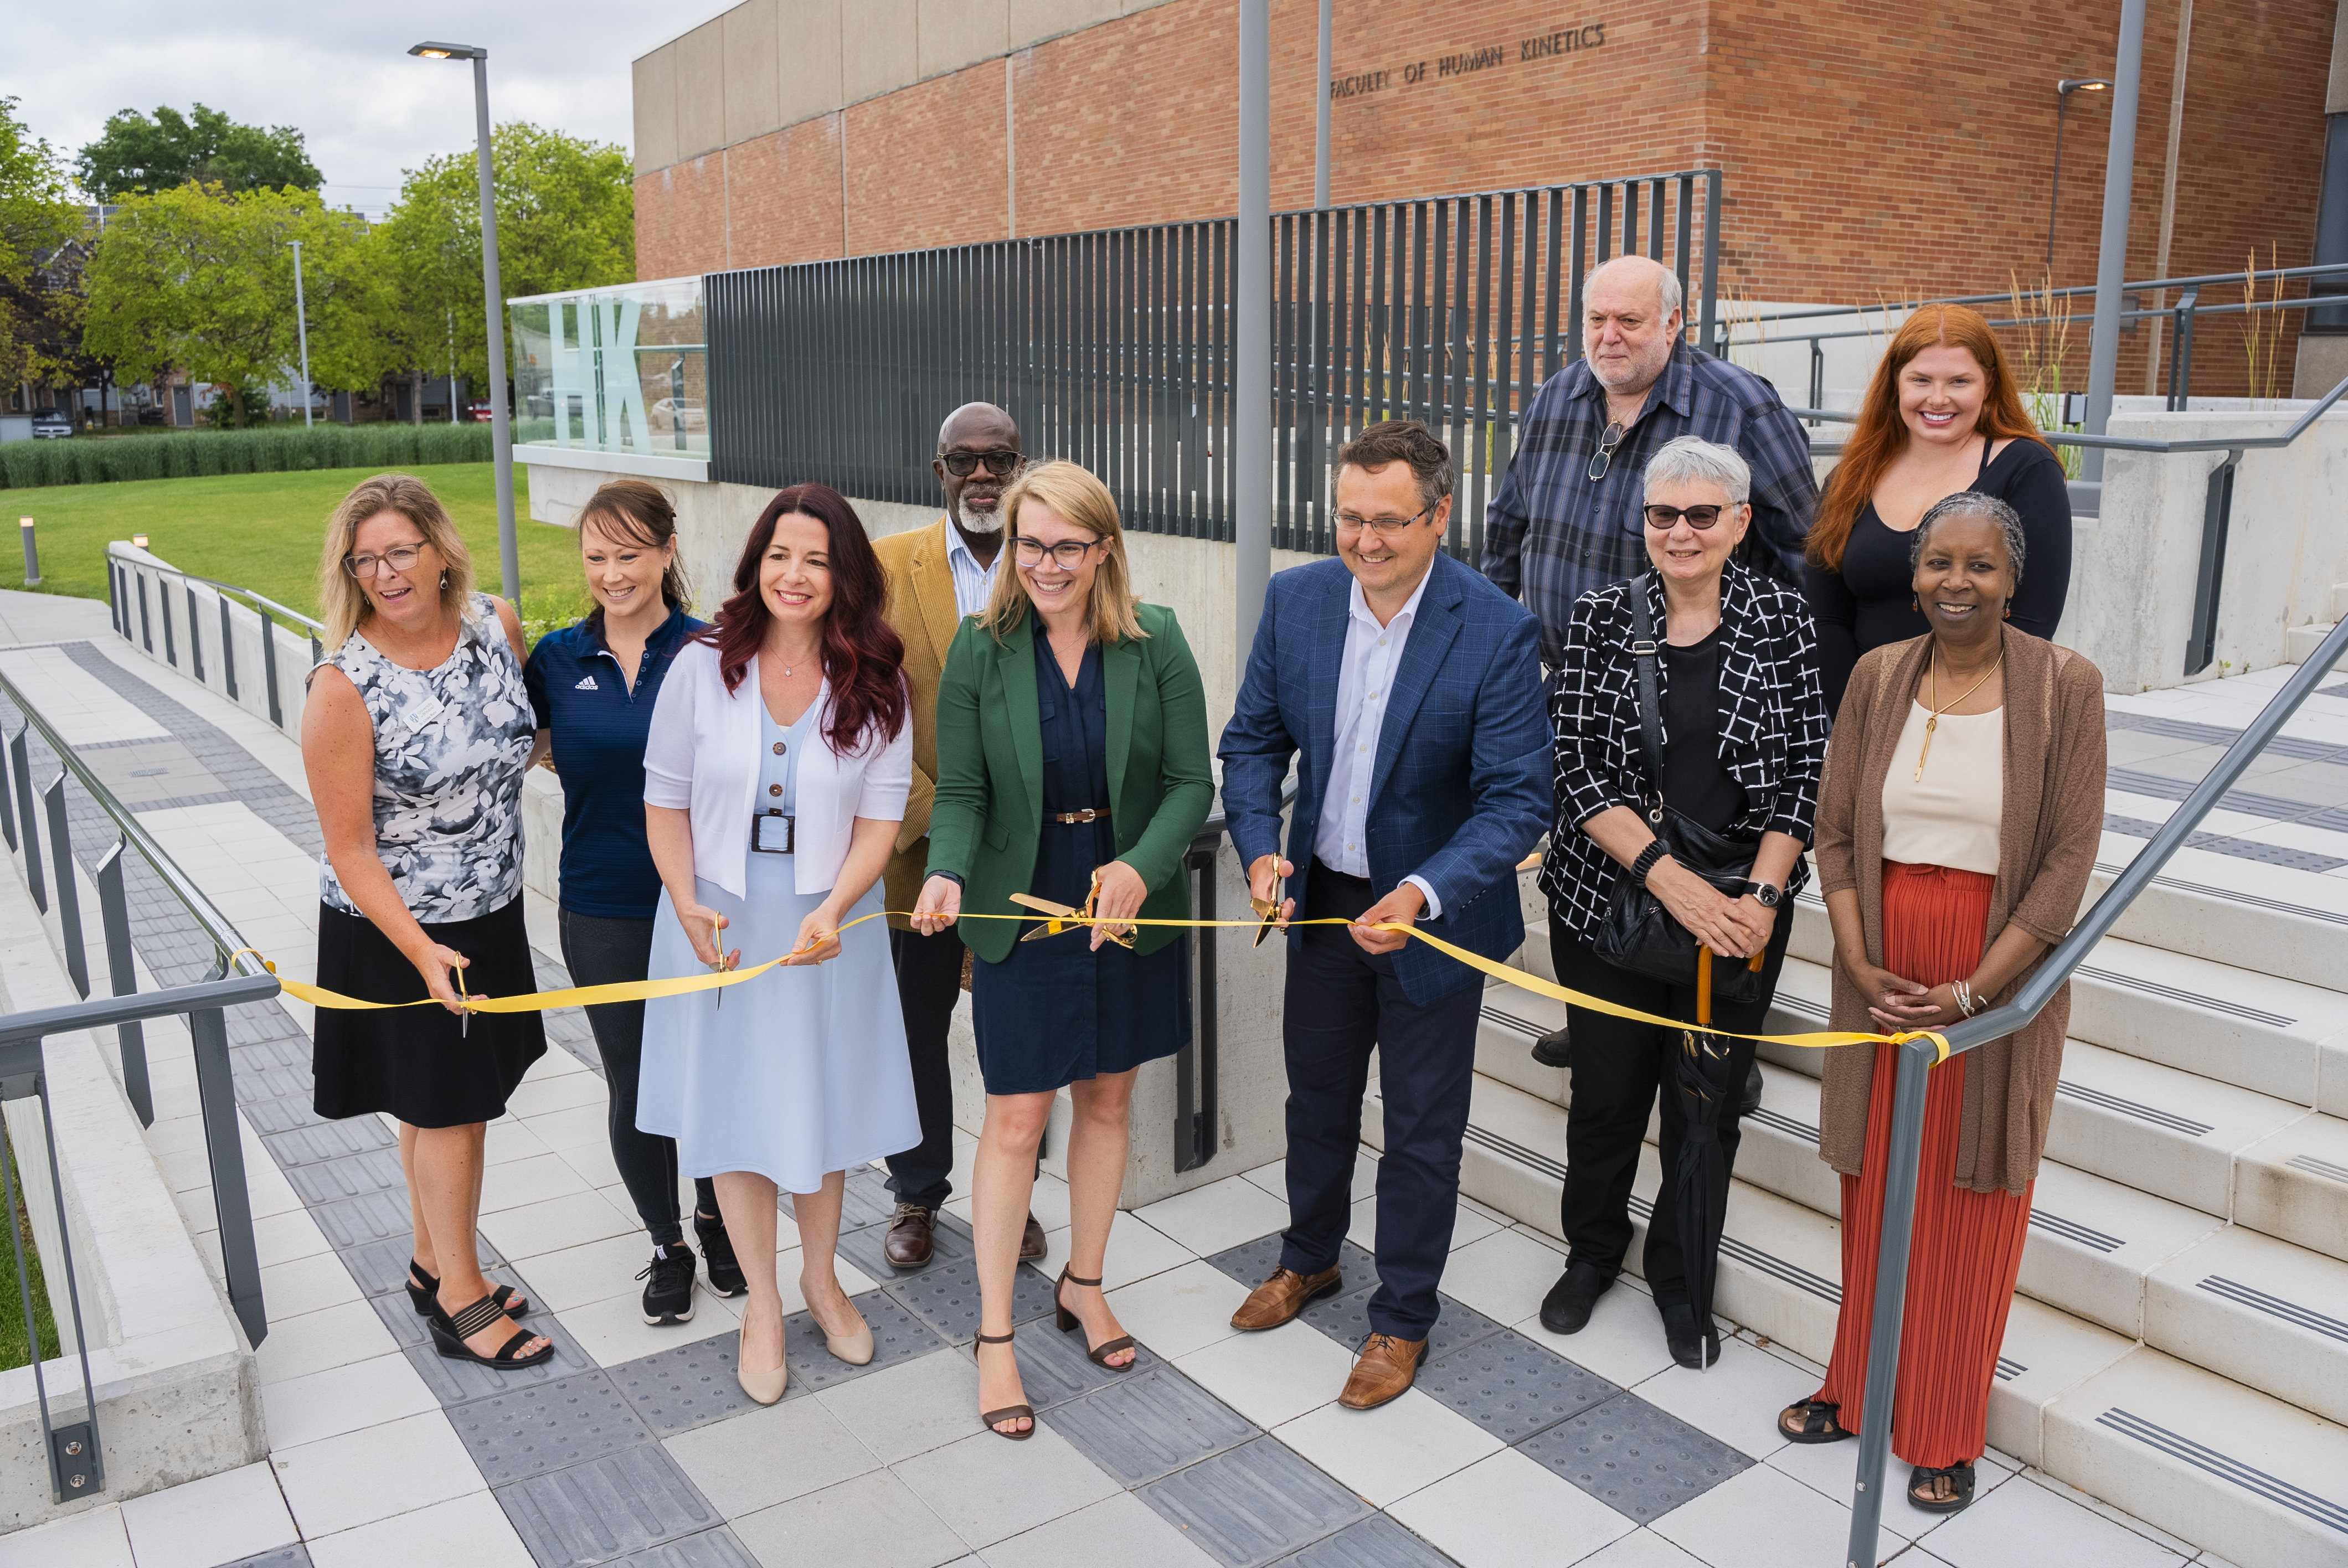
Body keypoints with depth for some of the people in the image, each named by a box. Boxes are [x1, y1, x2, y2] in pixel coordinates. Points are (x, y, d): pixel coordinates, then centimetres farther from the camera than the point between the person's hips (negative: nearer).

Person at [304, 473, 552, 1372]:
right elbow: (349, 849, -19)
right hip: (395, 929, -5)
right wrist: (422, 951, -24)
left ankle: (433, 1265, 37)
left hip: (490, 912, 5)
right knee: (443, 1108, 6)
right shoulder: (345, 687, -21)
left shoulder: (496, 624, -5)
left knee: (457, 1101, 18)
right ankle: (461, 1299, 23)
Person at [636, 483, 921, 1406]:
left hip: (830, 920, 0)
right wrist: (687, 906, -15)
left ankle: (820, 1276, 38)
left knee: (823, 1100, 13)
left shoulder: (874, 685, -6)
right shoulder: (702, 667, -7)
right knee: (734, 1103, 9)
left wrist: (833, 912, -22)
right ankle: (762, 1303, 28)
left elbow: (881, 814, -7)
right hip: (720, 920, 0)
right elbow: (666, 800, -2)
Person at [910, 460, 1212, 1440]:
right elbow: (961, 793, -5)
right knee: (1016, 1120, 3)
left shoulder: (1155, 643, -7)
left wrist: (1140, 866, -22)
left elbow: (1192, 782, -6)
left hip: (1134, 905, 2)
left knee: (1108, 1101, 16)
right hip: (1024, 908, -1)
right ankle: (994, 1335, 18)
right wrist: (949, 873, -24)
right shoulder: (981, 649, -7)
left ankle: (1084, 1283, 38)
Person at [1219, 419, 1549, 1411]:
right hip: (1323, 897, 4)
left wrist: (1422, 894, -35)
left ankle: (1402, 1318, 34)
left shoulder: (1499, 631, -22)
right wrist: (1259, 848, -16)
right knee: (1316, 1095, 24)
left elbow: (1517, 800, -22)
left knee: (1421, 1131, 12)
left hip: (1435, 913, -4)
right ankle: (1309, 1260, 49)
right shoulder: (1296, 598, -9)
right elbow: (1255, 737, 0)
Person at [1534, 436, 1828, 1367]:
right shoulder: (1602, 619, -3)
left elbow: (1805, 772, -2)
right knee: (1607, 1090, 11)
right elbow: (1578, 767, -9)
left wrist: (1763, 896, -14)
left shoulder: (1781, 619, -1)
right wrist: (1668, 876, -18)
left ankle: (1681, 1276, 33)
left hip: (1740, 911, 1)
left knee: (1709, 1100, 10)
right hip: (1609, 899, 0)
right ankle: (1592, 1252, 37)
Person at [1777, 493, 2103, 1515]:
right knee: (1875, 1190, 14)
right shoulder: (1878, 675, 0)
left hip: (2000, 979, -2)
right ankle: (1860, 1391, 33)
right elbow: (1835, 831, 2)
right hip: (1881, 975, 3)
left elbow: (2070, 857, -10)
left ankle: (1947, 1435, 26)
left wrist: (1974, 992, -15)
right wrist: (1860, 967, -8)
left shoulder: (2063, 685, -8)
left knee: (1973, 1206, 9)